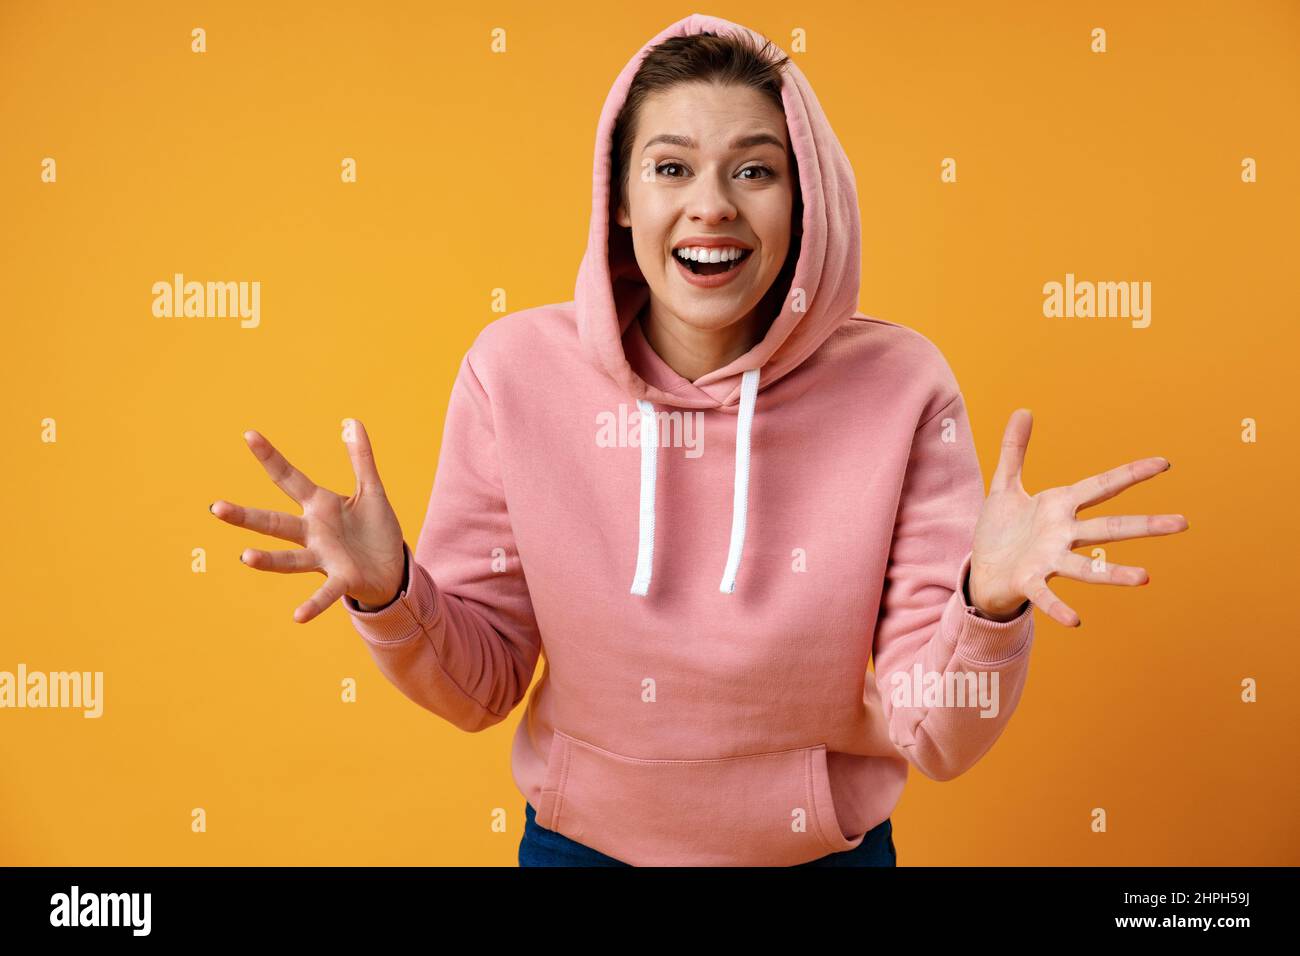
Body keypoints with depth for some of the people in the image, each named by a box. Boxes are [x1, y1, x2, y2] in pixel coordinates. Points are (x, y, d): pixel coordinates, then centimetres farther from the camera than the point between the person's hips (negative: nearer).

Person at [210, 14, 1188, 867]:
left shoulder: (898, 385, -18)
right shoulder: (517, 369, -16)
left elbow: (934, 739, -16)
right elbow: (479, 686, -7)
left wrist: (989, 602, -33)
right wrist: (388, 593, -25)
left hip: (829, 846, 0)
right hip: (578, 838, 1)